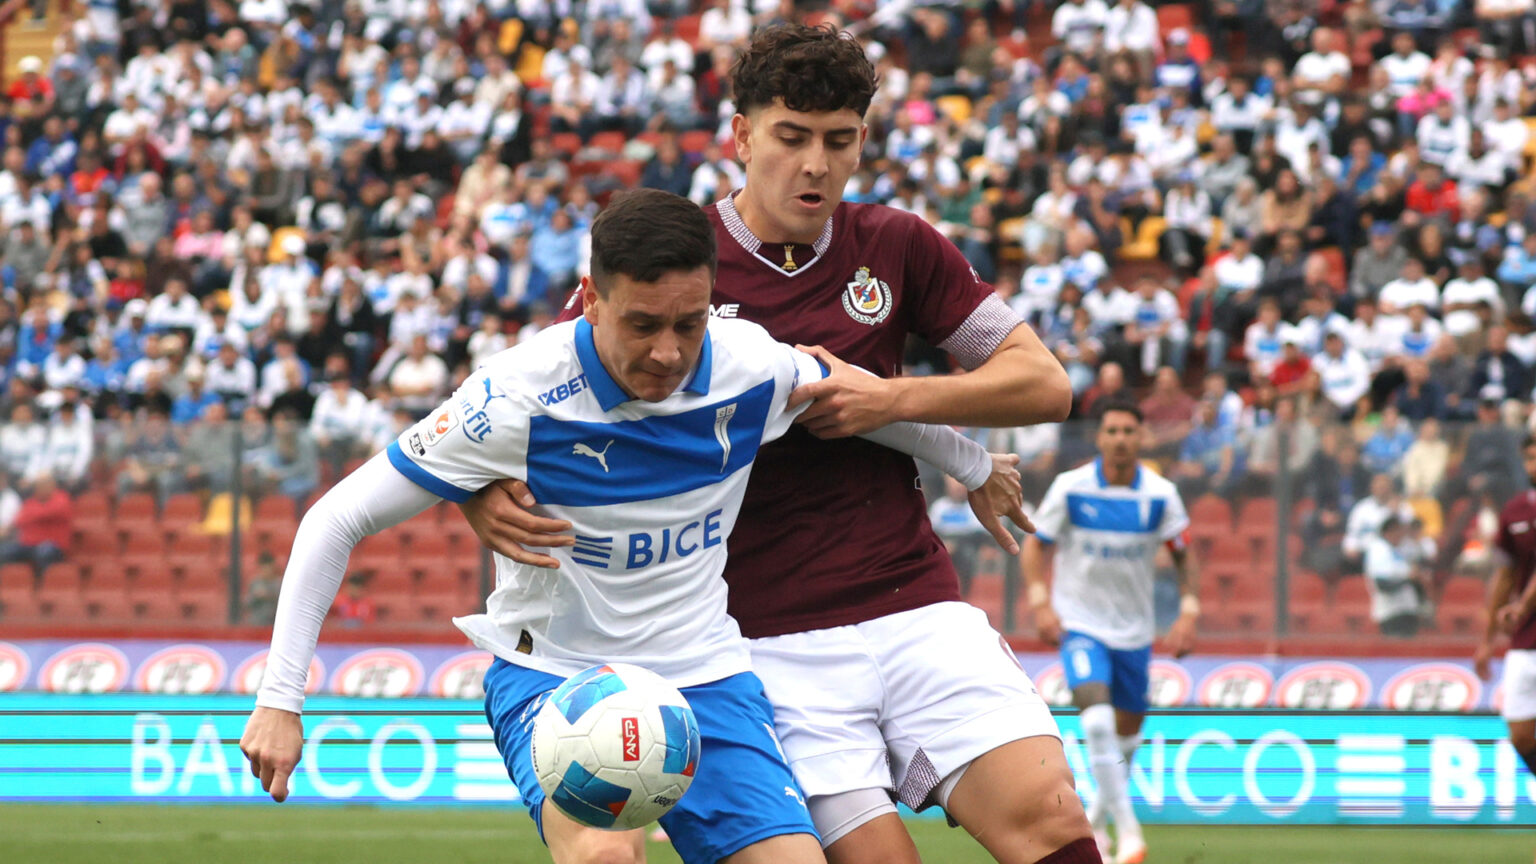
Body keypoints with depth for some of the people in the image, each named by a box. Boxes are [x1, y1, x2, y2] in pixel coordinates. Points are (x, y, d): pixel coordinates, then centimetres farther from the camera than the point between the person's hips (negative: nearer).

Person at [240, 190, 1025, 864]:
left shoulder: (751, 367, -12)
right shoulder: (520, 398, -22)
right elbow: (339, 519, -15)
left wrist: (975, 468, 29)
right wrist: (280, 699, -20)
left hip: (702, 674, 4)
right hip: (551, 671, -4)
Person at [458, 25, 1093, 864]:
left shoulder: (896, 247, 8)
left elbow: (1044, 383, 10)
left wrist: (895, 398, -6)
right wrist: (485, 497, -19)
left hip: (916, 607, 2)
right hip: (774, 644, -2)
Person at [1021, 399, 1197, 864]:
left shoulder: (1160, 495, -6)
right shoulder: (1071, 487, -10)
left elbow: (1184, 556, 4)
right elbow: (1035, 544, 0)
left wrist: (1188, 614, -8)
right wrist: (1041, 604, -12)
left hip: (1134, 630, 3)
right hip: (1080, 624, -3)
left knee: (1126, 737, 11)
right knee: (1097, 719, -23)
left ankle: (1097, 822, 36)